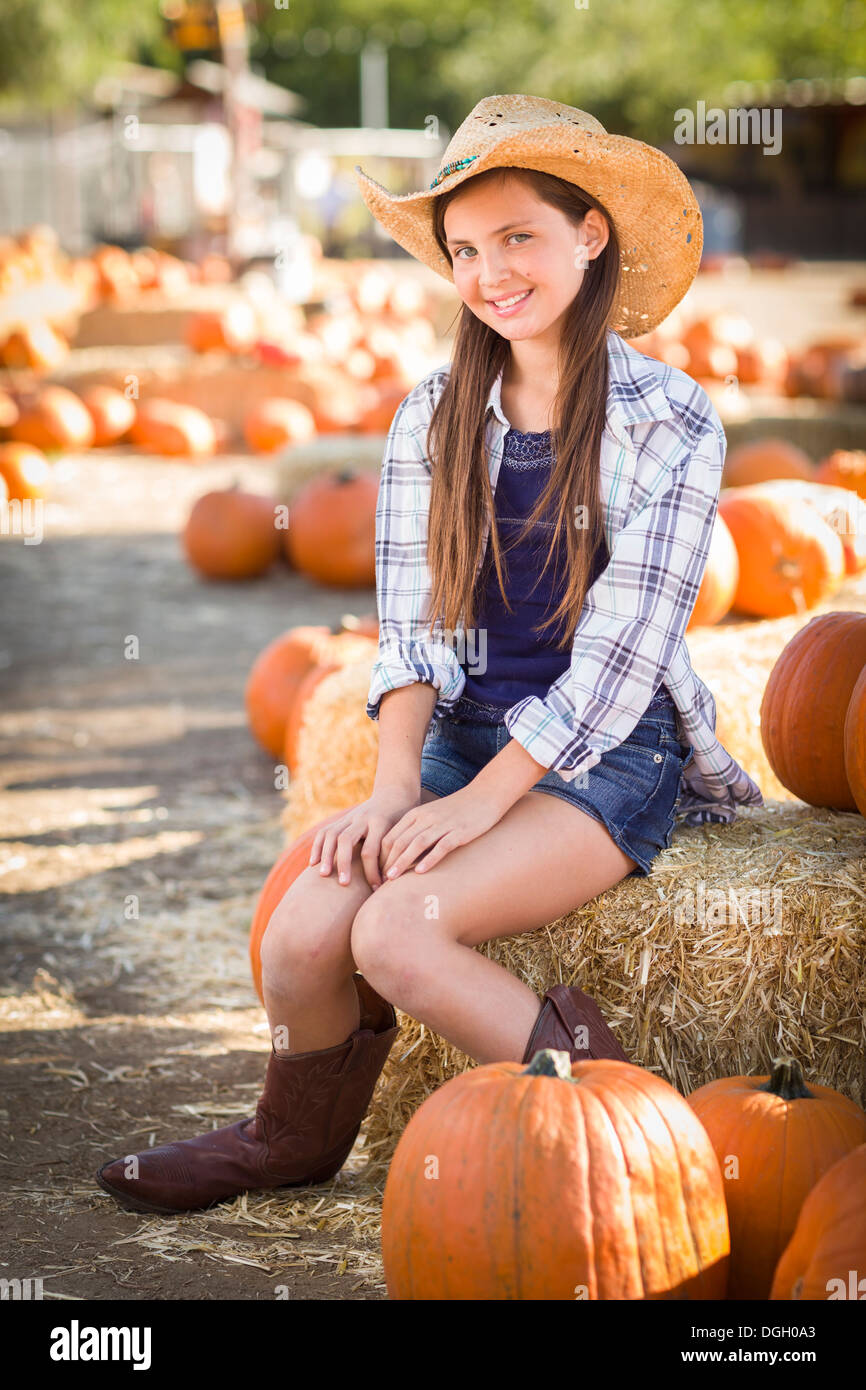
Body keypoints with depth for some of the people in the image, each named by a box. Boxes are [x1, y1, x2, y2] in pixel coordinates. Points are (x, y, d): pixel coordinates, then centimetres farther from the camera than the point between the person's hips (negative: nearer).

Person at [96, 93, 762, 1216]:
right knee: (299, 942, -18)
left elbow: (625, 646, -11)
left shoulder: (671, 422, -6)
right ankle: (295, 1141, 12)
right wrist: (394, 783, -13)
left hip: (611, 750, -4)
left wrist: (481, 803, -17)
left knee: (396, 931, -28)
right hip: (465, 733, 4)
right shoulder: (432, 421, 8)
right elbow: (409, 625, 5)